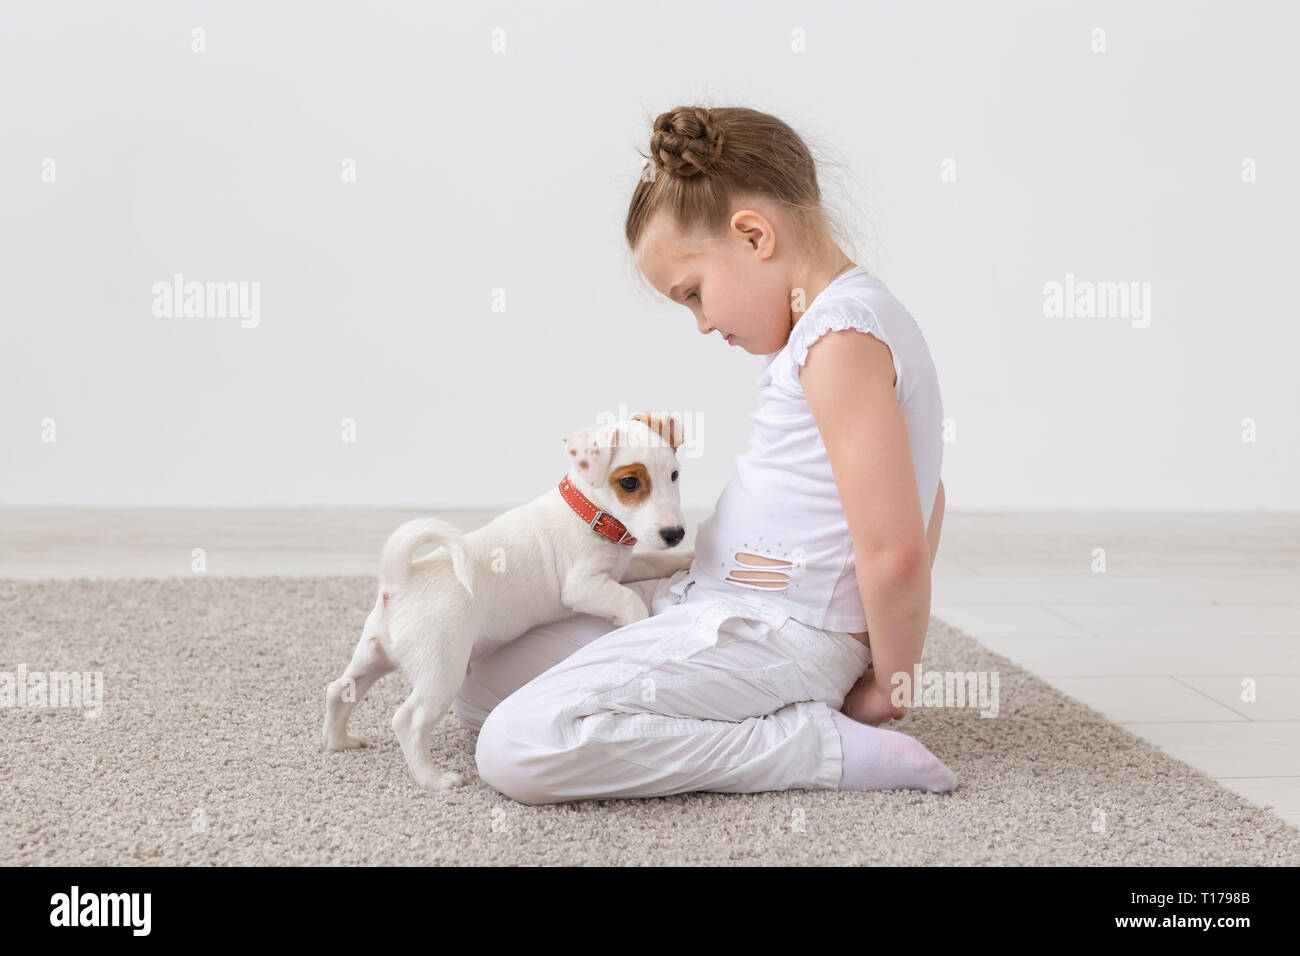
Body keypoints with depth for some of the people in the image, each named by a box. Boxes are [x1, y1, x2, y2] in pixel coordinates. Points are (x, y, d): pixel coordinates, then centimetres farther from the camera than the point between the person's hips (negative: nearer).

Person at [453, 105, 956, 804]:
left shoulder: (841, 338, -19)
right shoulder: (853, 317, 14)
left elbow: (894, 550, -24)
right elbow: (922, 497, 26)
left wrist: (889, 682, -8)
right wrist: (888, 646, 24)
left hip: (773, 634, -11)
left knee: (519, 750, -26)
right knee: (476, 681, 12)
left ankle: (827, 748, -15)